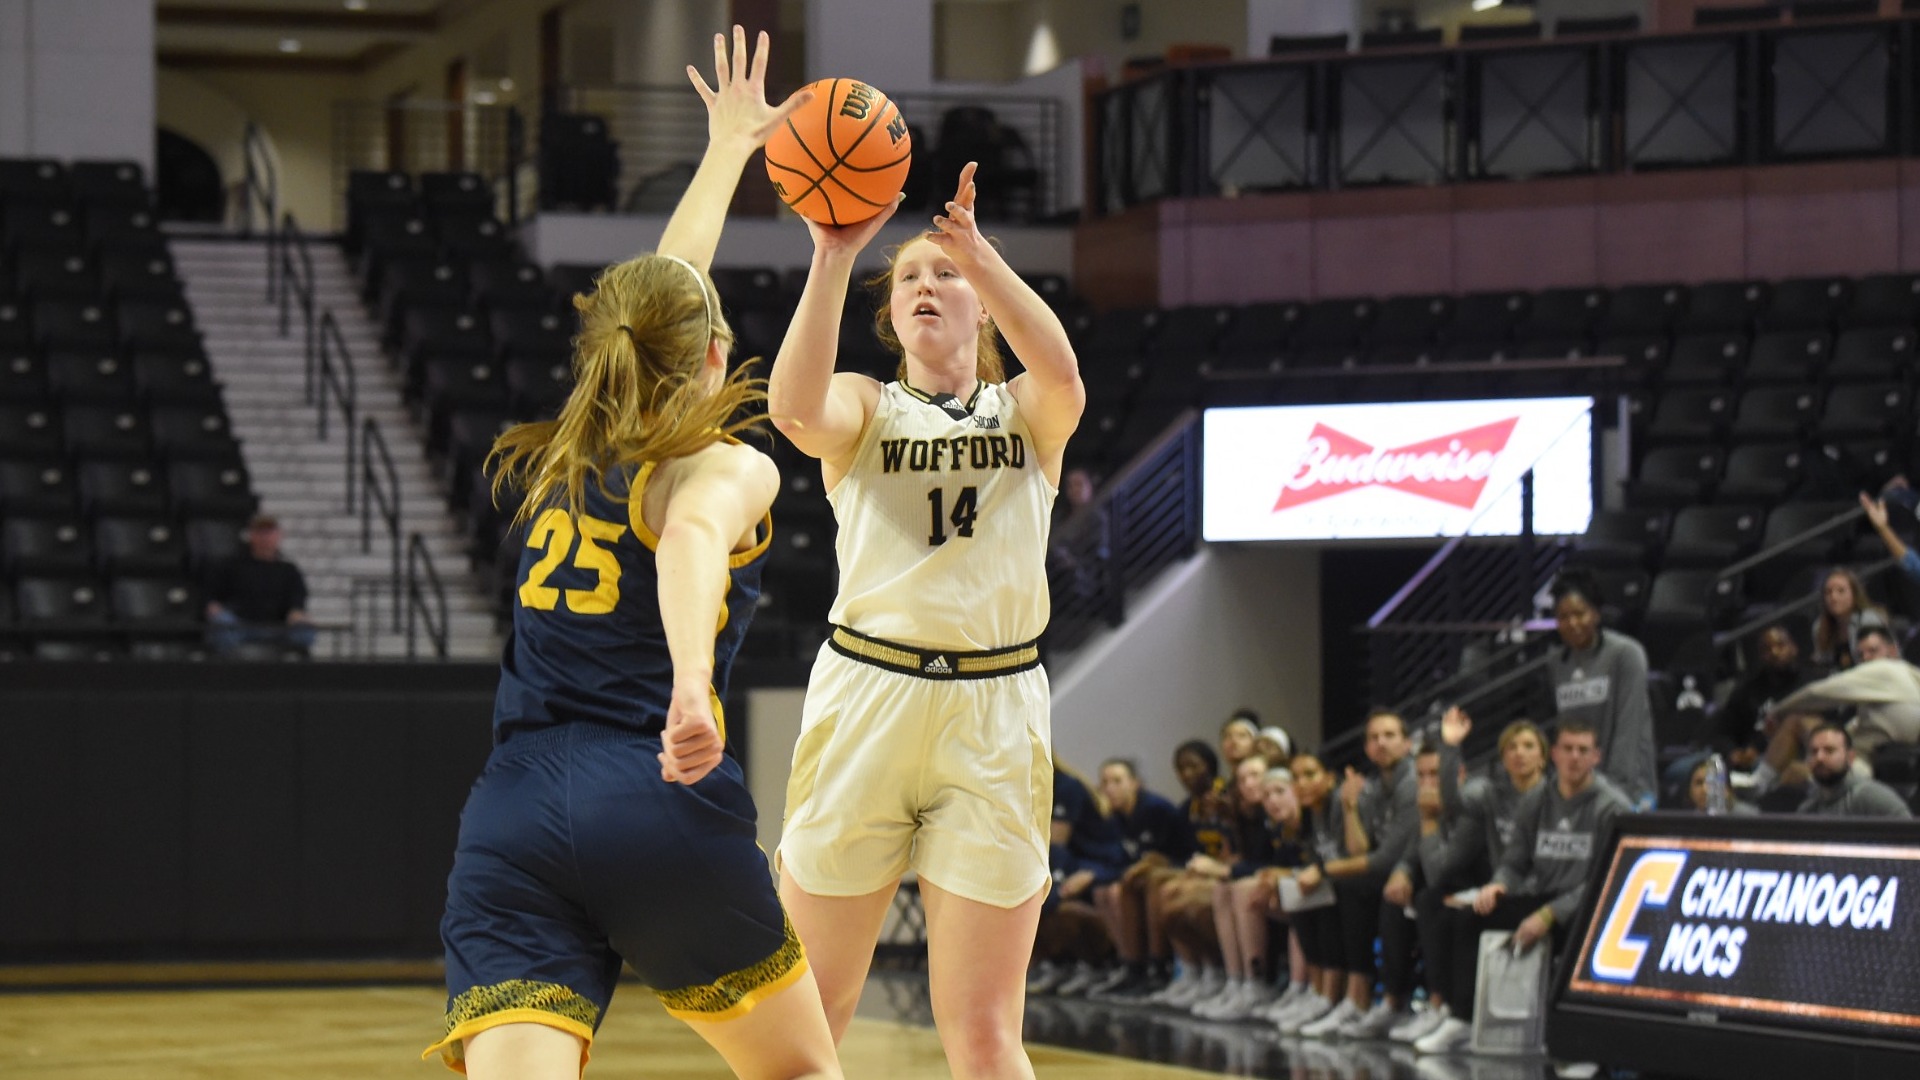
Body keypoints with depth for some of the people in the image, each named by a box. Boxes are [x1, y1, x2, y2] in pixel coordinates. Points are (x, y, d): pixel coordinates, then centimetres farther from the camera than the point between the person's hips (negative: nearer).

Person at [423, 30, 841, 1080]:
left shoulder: (563, 460, 22)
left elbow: (653, 301, 38)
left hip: (512, 824, 4)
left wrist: (729, 148, 51)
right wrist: (691, 681, -39)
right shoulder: (728, 468, 5)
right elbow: (692, 540, -21)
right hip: (662, 803, -4)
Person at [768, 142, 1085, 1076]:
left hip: (994, 715, 0)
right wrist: (832, 260, -24)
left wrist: (976, 250, -25)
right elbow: (795, 409, -16)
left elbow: (1061, 377, -15)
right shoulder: (863, 408, 10)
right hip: (864, 696, 0)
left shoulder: (1027, 415, 11)